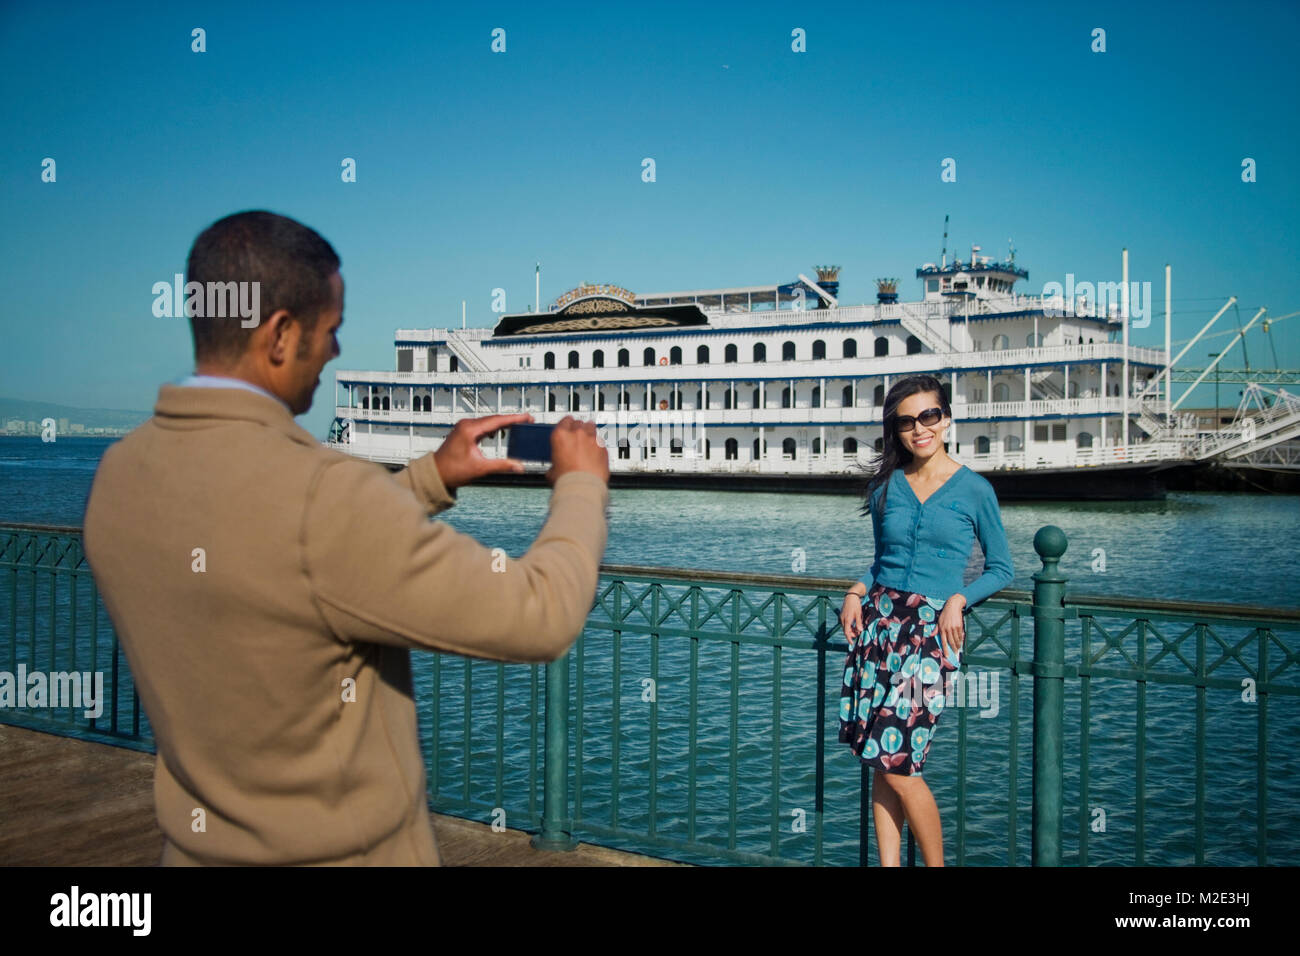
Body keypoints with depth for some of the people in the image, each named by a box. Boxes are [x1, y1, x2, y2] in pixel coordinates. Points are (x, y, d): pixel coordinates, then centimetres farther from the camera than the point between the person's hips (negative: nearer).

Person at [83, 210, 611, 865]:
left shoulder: (120, 473, -6)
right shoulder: (322, 492, -30)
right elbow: (539, 618, -24)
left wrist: (431, 477, 9)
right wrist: (582, 486, -7)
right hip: (343, 852, -6)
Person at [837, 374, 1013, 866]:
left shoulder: (974, 489, 2)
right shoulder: (885, 486, 11)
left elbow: (1001, 568, 7)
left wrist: (959, 599, -8)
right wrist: (857, 593, 3)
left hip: (932, 627, -4)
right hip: (880, 620, 4)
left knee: (898, 764, -9)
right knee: (881, 763, 2)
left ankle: (936, 864, 10)